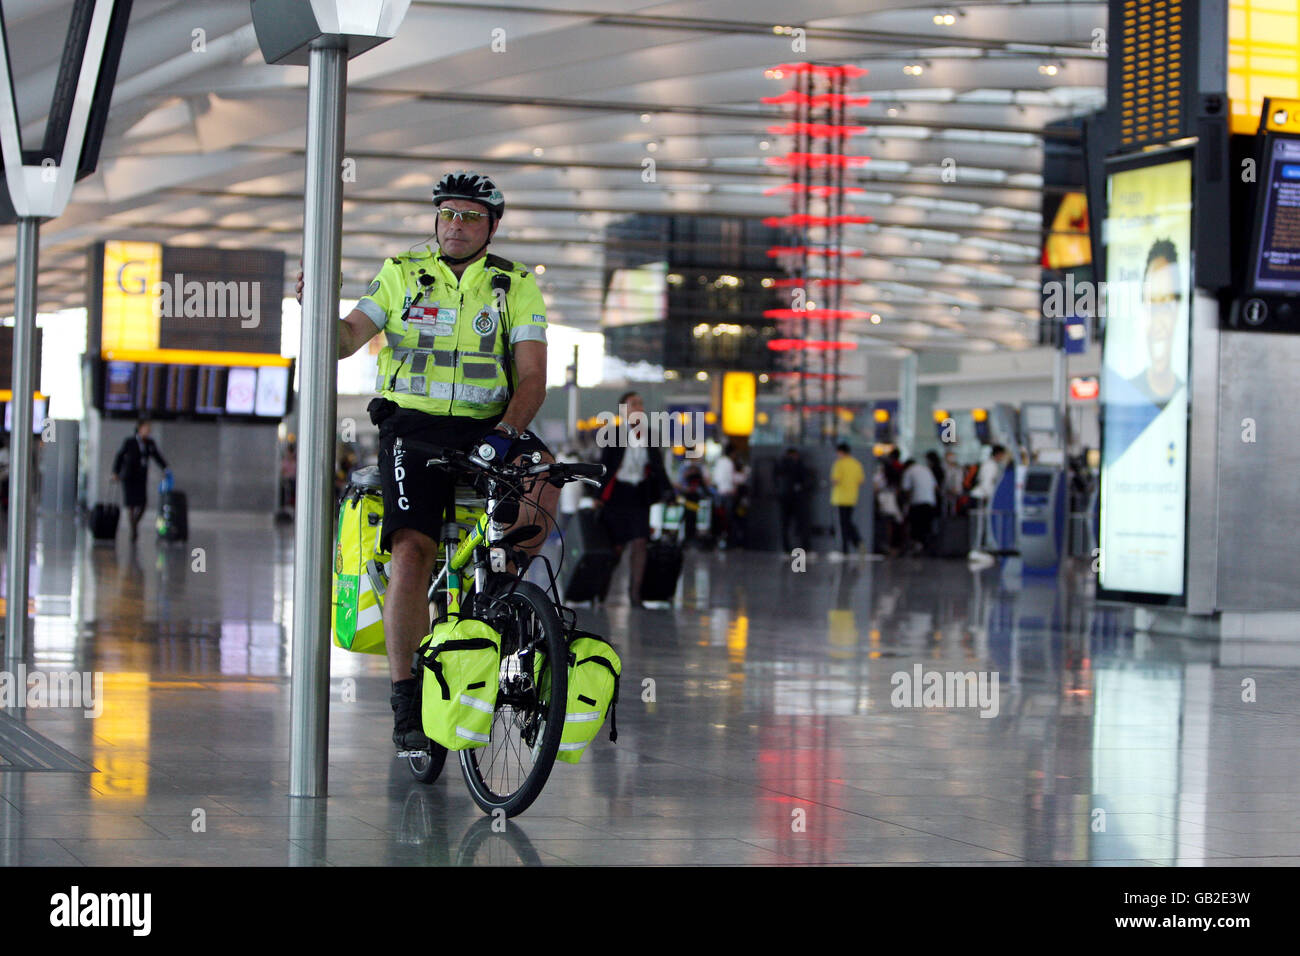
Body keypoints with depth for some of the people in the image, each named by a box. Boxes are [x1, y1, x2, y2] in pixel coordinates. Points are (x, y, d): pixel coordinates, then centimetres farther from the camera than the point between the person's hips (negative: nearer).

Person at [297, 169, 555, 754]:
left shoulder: (515, 286, 8)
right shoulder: (401, 274, 10)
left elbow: (532, 375, -3)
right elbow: (346, 339, 0)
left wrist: (507, 430, -21)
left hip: (486, 429, 1)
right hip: (412, 426, 0)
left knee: (540, 475, -32)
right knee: (412, 550, -19)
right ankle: (406, 699, -10)